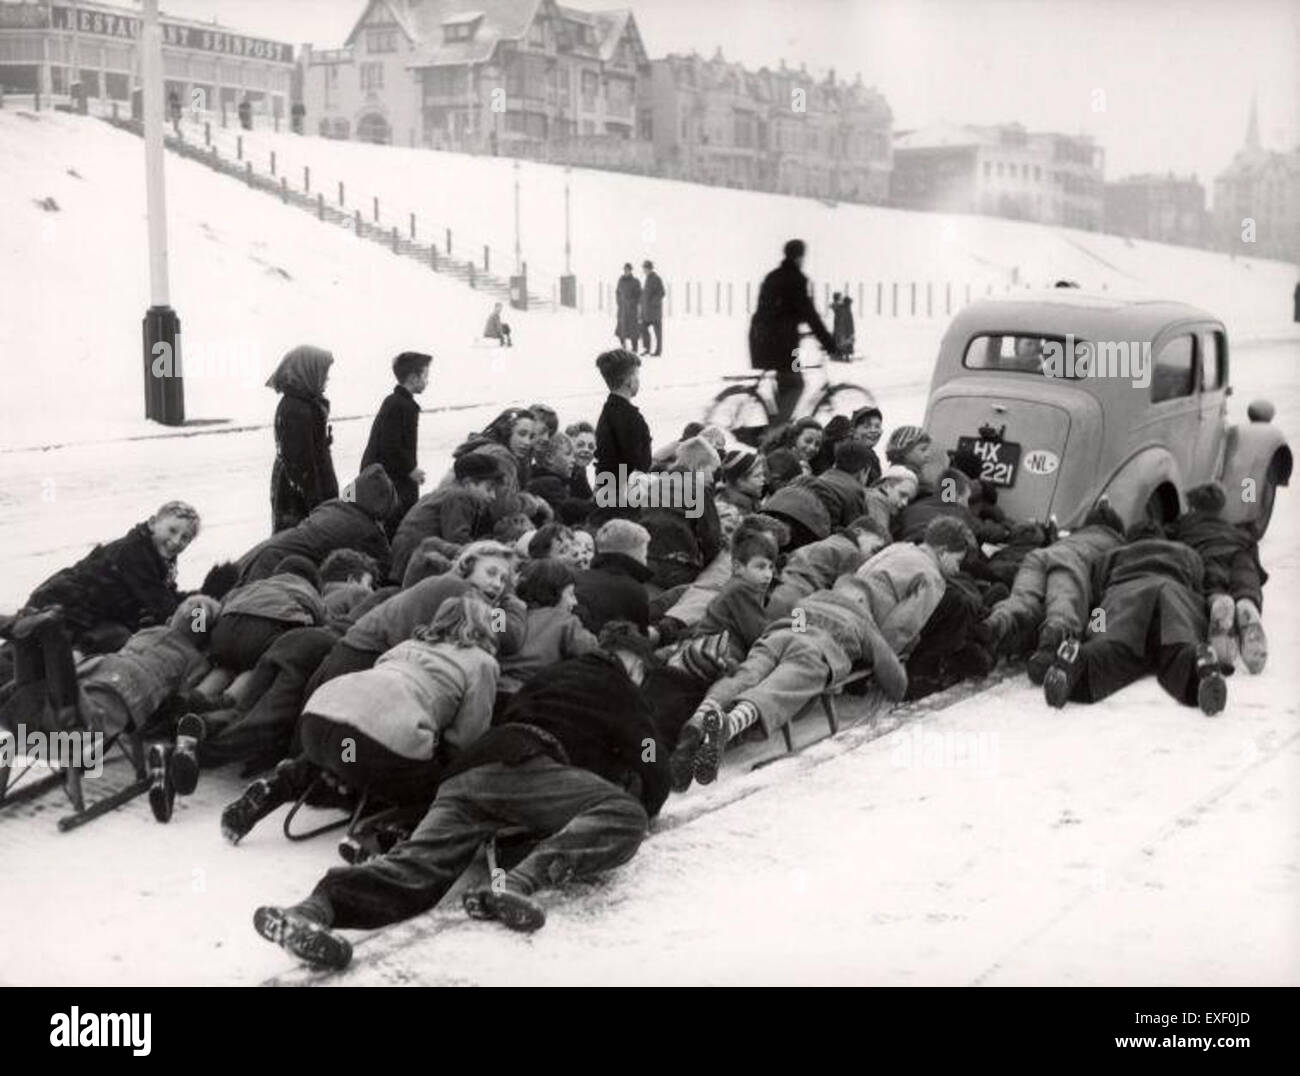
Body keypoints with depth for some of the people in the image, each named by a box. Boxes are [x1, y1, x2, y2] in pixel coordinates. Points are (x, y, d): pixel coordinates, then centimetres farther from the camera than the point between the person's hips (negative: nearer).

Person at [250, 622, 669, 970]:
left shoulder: (550, 676, 39)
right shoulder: (618, 688, 21)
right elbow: (654, 770, 15)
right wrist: (644, 806, 36)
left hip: (467, 772, 6)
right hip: (525, 764, -6)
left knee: (420, 860, -17)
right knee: (625, 816, -15)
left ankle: (315, 909, -46)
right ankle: (520, 880, -39)